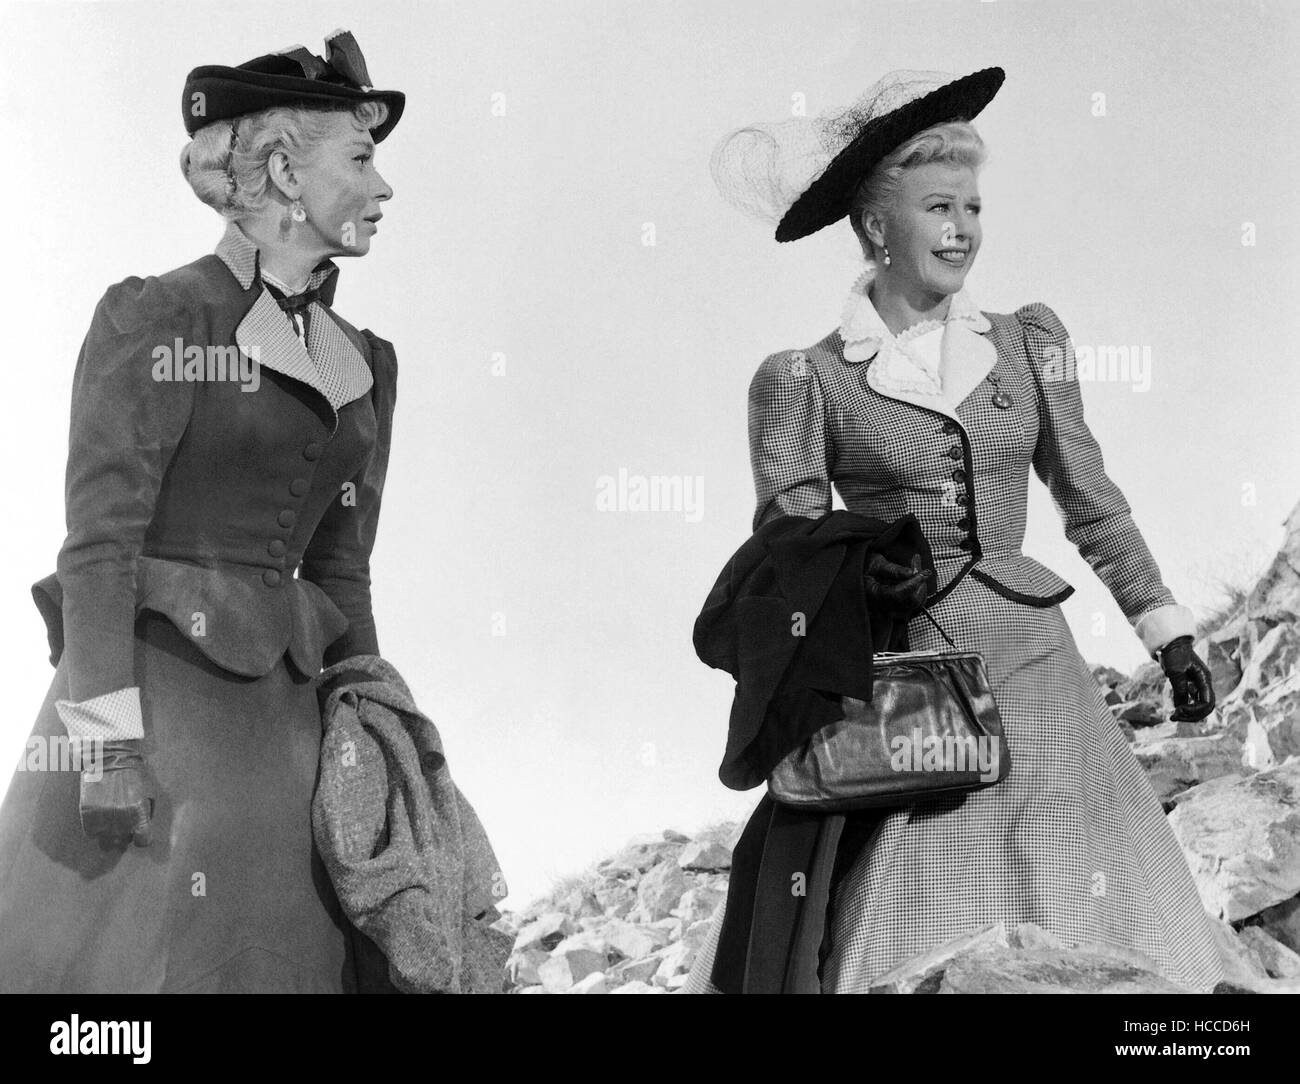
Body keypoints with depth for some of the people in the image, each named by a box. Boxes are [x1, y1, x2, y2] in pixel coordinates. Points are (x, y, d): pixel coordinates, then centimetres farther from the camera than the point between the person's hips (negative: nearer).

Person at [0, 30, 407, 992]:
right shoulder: (154, 319, -6)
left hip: (284, 713, 6)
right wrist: (111, 742, -17)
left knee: (290, 954, 7)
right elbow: (101, 538, -11)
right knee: (126, 957, -3)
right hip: (153, 684, -6)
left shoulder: (364, 364, 13)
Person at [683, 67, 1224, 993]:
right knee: (899, 930, -3)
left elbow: (1092, 502, 13)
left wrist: (1168, 632, 12)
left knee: (1074, 920, -1)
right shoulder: (809, 378, -2)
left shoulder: (1027, 345, 7)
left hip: (1028, 664, 3)